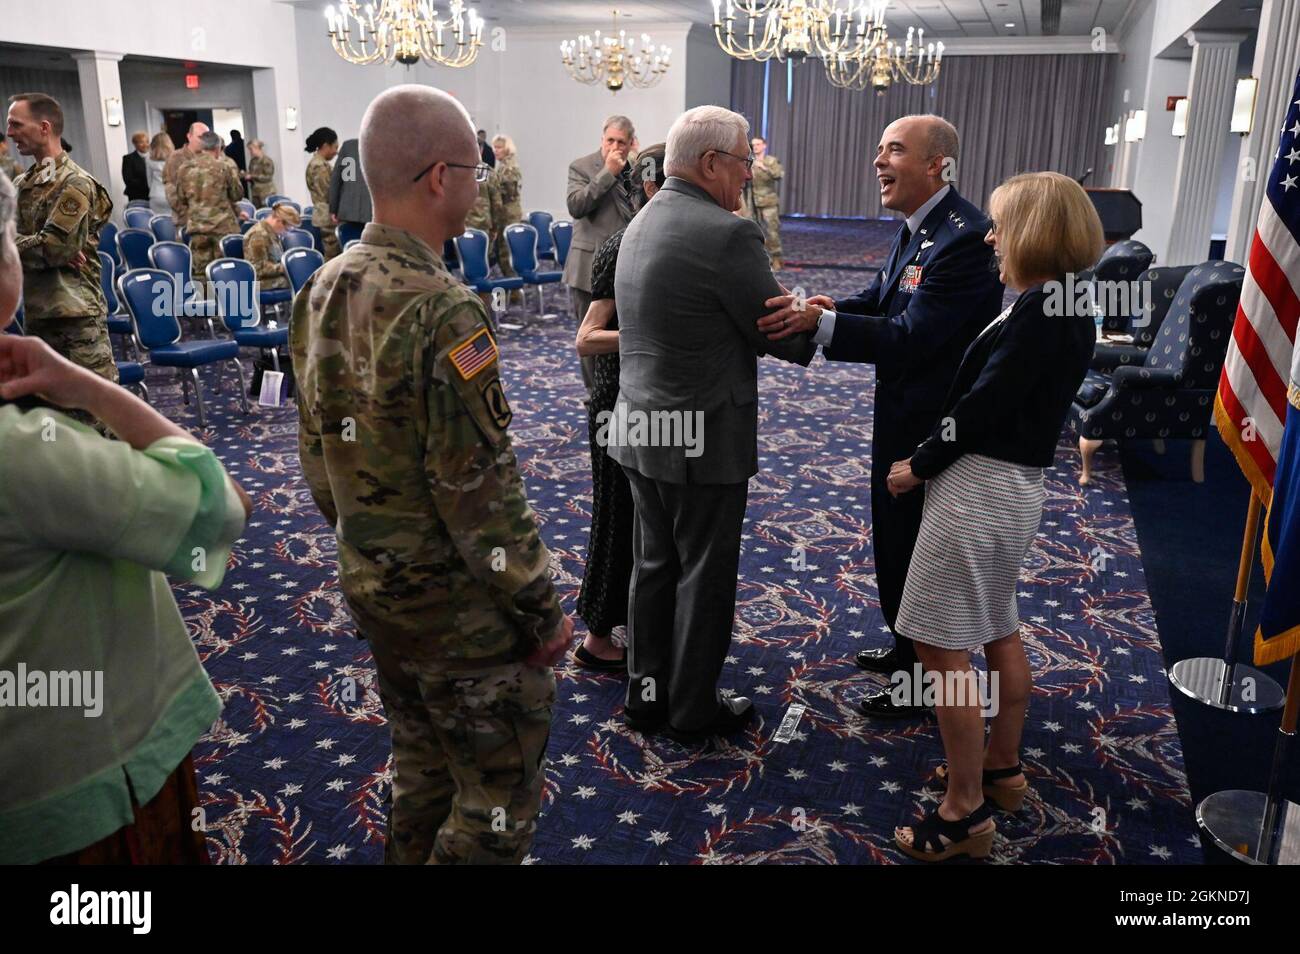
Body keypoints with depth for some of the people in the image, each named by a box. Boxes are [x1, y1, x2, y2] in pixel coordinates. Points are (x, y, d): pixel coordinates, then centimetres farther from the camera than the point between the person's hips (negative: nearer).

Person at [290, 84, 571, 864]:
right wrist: (544, 613, -13)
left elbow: (317, 451, 9)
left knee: (421, 777, 26)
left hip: (373, 591, 9)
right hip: (462, 613, -8)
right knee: (500, 801, 11)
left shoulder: (325, 290, 1)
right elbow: (482, 496, -24)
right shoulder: (441, 313, -25)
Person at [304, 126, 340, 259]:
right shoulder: (321, 166, -15)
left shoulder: (316, 163, 16)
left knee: (330, 255, 10)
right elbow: (329, 194, -17)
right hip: (328, 216, -10)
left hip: (323, 215, 10)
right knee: (332, 256, -9)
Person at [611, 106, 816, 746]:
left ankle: (647, 693, 30)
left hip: (642, 429, 8)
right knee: (704, 574, 7)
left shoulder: (642, 223, 9)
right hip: (704, 439, -8)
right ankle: (693, 711, 22)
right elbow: (779, 334, -13)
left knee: (654, 564, 17)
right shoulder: (727, 234, -19)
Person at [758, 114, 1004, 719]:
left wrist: (819, 323, -38)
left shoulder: (964, 237, -25)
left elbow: (909, 338, -30)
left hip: (932, 429, -9)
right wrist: (830, 310, -8)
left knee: (916, 551, 6)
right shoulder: (917, 226, 6)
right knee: (896, 540, 22)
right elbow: (882, 300, 11)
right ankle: (907, 649, 43)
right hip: (902, 418, 9)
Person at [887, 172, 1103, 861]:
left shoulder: (1039, 308, -19)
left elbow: (983, 405, -21)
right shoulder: (1070, 307, 11)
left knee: (942, 648, -3)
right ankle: (1003, 769, 37)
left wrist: (919, 466, -7)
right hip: (1017, 484, 10)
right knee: (999, 633, 21)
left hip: (978, 487, -10)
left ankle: (966, 812, 7)